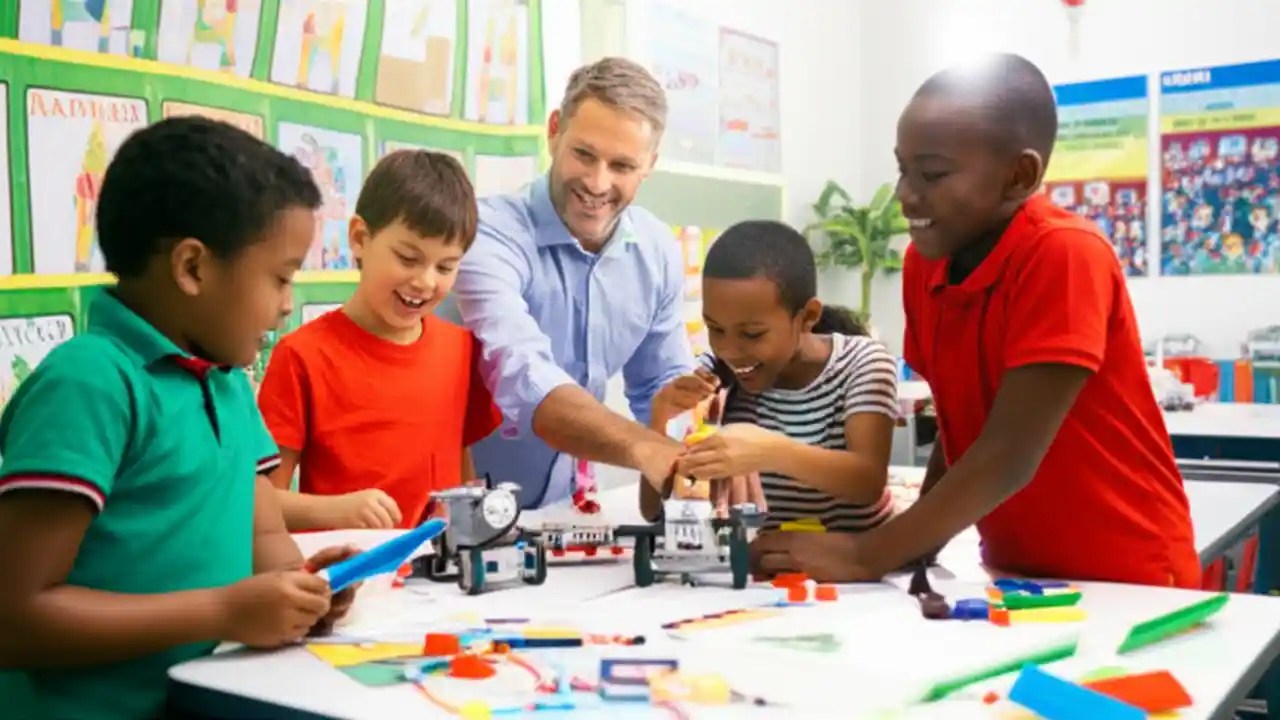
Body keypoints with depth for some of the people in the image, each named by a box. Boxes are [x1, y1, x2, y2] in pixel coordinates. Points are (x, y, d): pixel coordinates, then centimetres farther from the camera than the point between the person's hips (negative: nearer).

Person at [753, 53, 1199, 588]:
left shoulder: (1065, 255, -21)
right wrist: (916, 546, -3)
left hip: (1127, 580, -5)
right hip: (1015, 575, 6)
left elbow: (1008, 457, -23)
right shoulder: (922, 263, -2)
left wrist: (866, 557, -20)